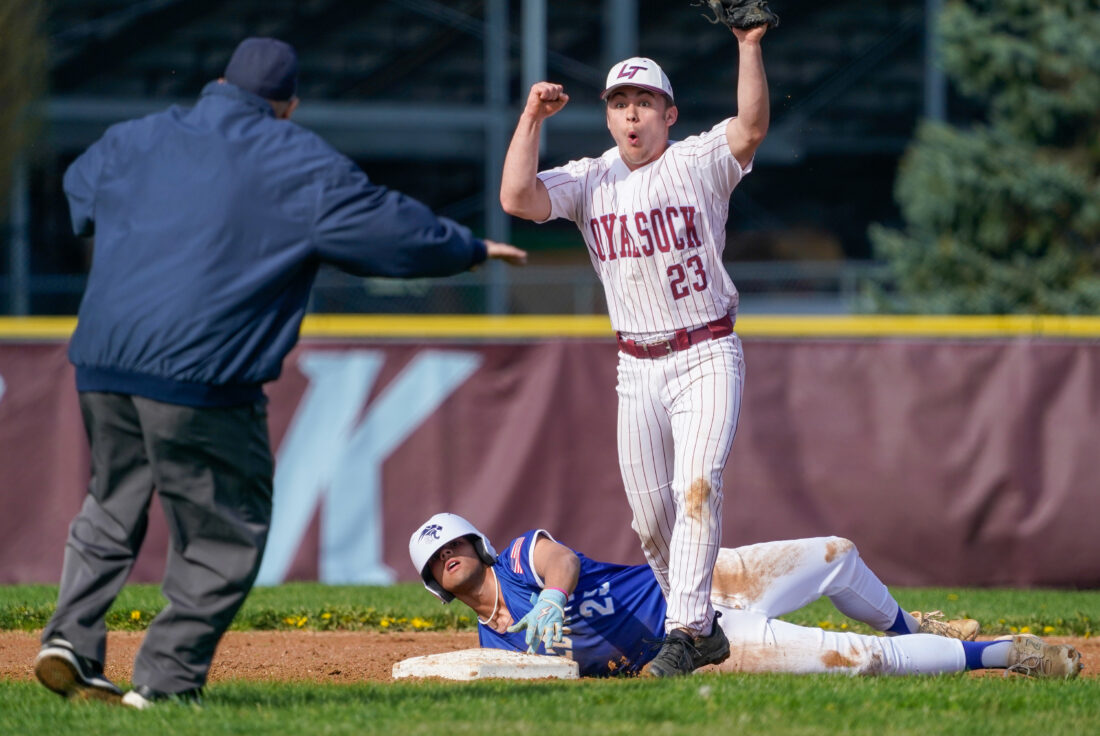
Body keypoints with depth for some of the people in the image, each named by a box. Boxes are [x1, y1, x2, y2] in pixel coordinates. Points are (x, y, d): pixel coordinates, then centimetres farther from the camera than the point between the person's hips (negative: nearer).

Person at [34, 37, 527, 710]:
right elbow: (388, 227, 3)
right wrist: (470, 250, 18)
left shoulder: (134, 141, 16)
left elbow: (80, 191, 35)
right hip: (201, 373, -5)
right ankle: (166, 679, 0)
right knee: (227, 528, 6)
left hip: (101, 361, 5)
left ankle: (72, 638, 6)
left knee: (113, 508, 23)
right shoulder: (300, 162, 1)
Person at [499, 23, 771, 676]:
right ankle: (703, 627, 21)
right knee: (651, 514, 4)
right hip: (638, 368, 4)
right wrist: (533, 119, -14)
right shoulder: (590, 181, 5)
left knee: (697, 487, -22)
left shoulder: (698, 163, -4)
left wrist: (750, 45, -33)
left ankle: (685, 629, -27)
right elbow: (517, 198, -10)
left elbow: (752, 126, -23)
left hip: (707, 357, -4)